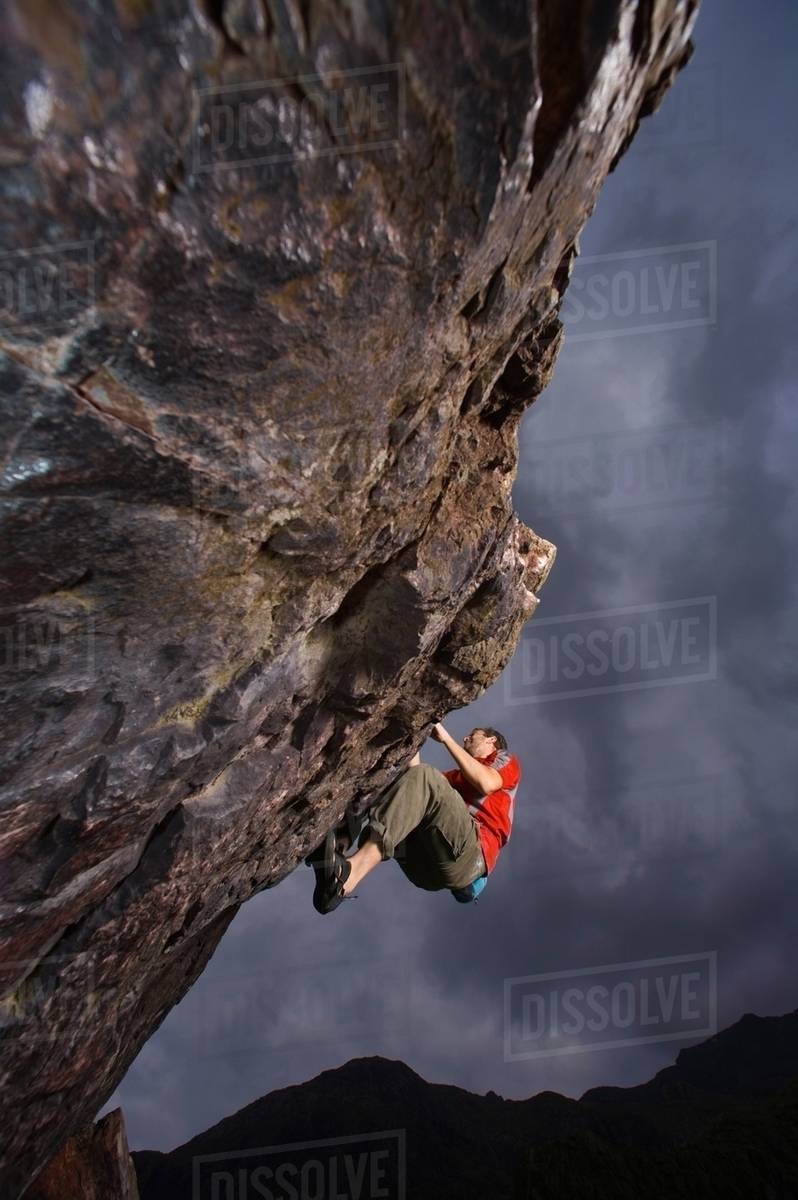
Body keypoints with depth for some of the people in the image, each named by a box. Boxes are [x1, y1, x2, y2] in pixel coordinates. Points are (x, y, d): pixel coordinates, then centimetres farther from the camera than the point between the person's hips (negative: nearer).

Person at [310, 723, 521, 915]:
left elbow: (486, 784, 1)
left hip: (467, 855, -6)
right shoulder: (456, 776, 40)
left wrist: (446, 738, 4)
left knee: (424, 777, -25)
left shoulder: (505, 760, 26)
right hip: (427, 866, 6)